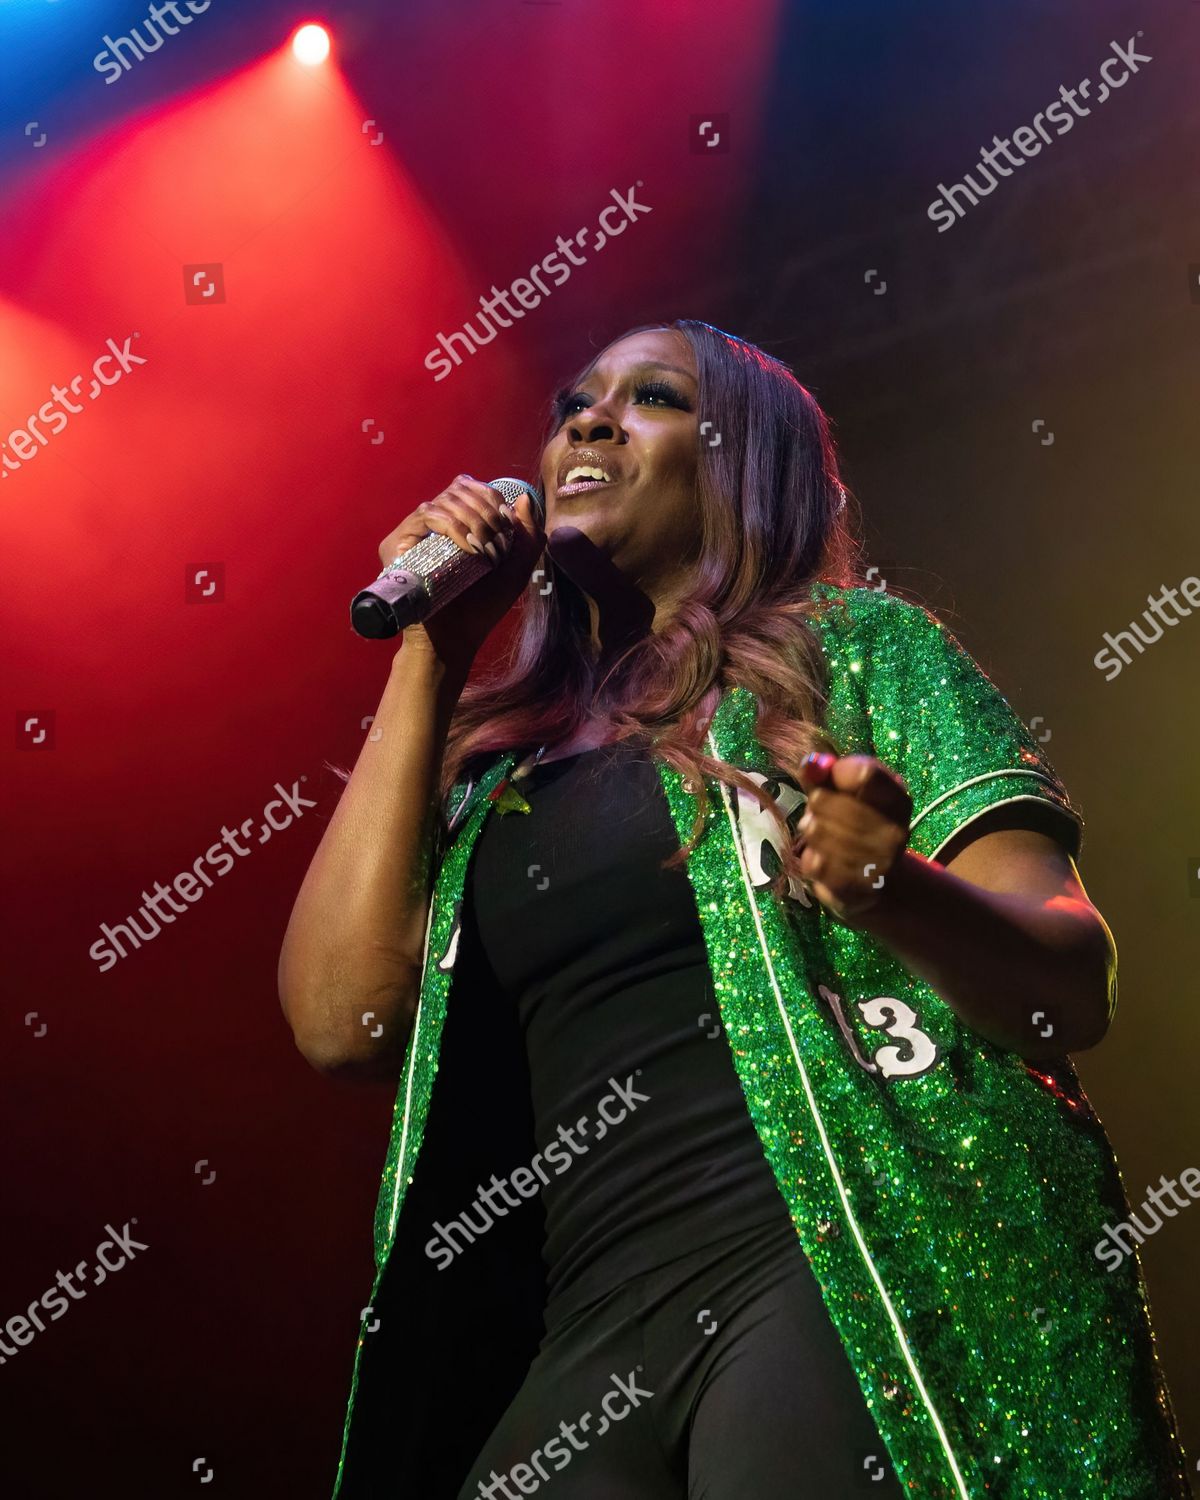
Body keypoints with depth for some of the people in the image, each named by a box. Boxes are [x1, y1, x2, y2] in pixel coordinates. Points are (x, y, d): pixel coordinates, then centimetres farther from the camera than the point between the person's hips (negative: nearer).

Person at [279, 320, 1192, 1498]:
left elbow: (1074, 985, 0)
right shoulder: (499, 762, 18)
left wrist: (896, 889, -22)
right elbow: (341, 1021, 4)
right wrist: (427, 658, 10)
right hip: (596, 1331, 4)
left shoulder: (855, 644, 9)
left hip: (858, 1256, -3)